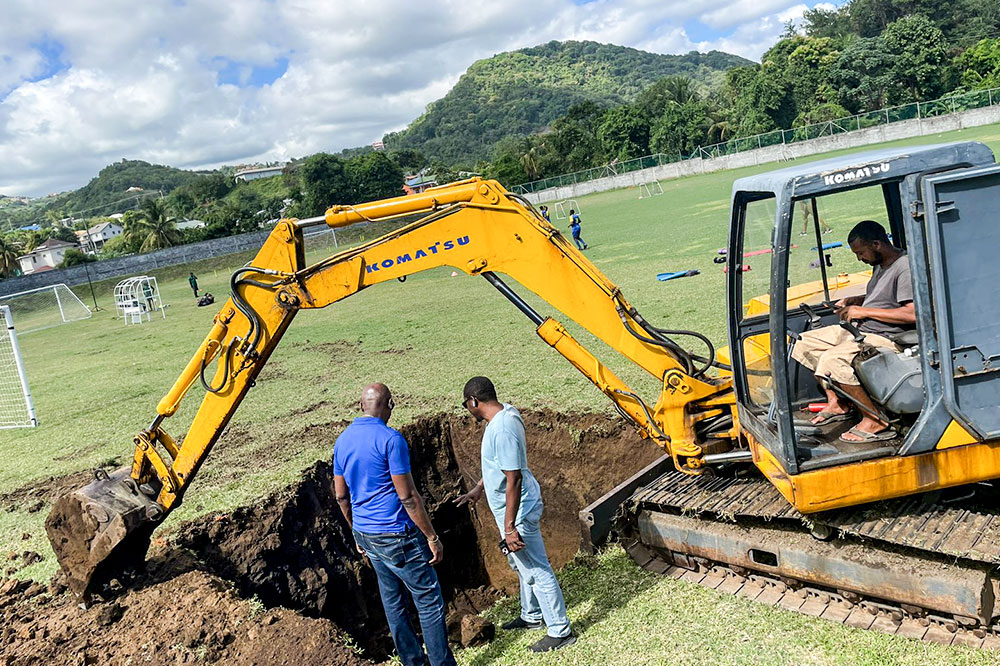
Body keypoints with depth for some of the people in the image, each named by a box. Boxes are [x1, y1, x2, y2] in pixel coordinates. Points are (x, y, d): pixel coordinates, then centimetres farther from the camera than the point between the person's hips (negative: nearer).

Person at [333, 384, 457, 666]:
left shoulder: (342, 441, 4)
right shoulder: (390, 439, -19)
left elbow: (341, 496, 11)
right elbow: (407, 496, -20)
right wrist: (432, 537, -11)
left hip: (366, 534, 8)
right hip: (397, 536, -8)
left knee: (393, 601, 18)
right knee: (429, 600, 3)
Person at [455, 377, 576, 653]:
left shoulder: (502, 429, -29)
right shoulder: (505, 414, 3)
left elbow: (514, 480, -29)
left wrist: (510, 527, -26)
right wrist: (478, 489, 26)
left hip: (517, 511, -10)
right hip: (509, 508, 10)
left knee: (536, 570, 3)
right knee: (522, 565, 25)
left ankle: (560, 632, 17)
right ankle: (532, 616, 44)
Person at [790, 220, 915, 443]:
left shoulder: (905, 267, -18)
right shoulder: (881, 264, 14)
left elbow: (913, 314, -27)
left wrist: (864, 311, -21)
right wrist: (854, 301, 12)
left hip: (886, 338, -11)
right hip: (861, 329, 11)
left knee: (832, 360, -33)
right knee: (805, 343, 10)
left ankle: (876, 421, -18)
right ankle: (838, 403, 14)